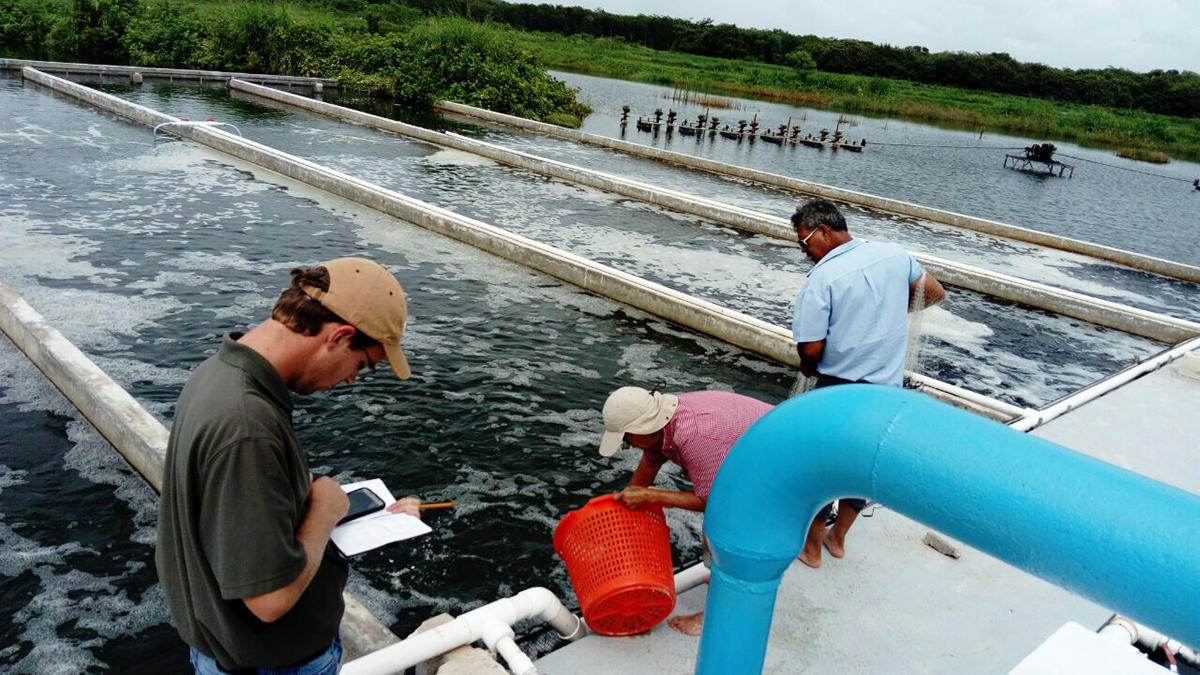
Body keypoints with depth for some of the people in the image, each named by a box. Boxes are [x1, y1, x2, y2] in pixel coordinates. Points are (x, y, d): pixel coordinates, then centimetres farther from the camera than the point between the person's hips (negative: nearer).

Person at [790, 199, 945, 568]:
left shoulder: (822, 277, -20)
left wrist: (808, 368, 2)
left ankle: (811, 546, 28)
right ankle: (837, 538, 37)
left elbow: (810, 348, -19)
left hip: (840, 389, -5)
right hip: (890, 386, 6)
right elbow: (934, 293, 14)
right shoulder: (894, 254, -1)